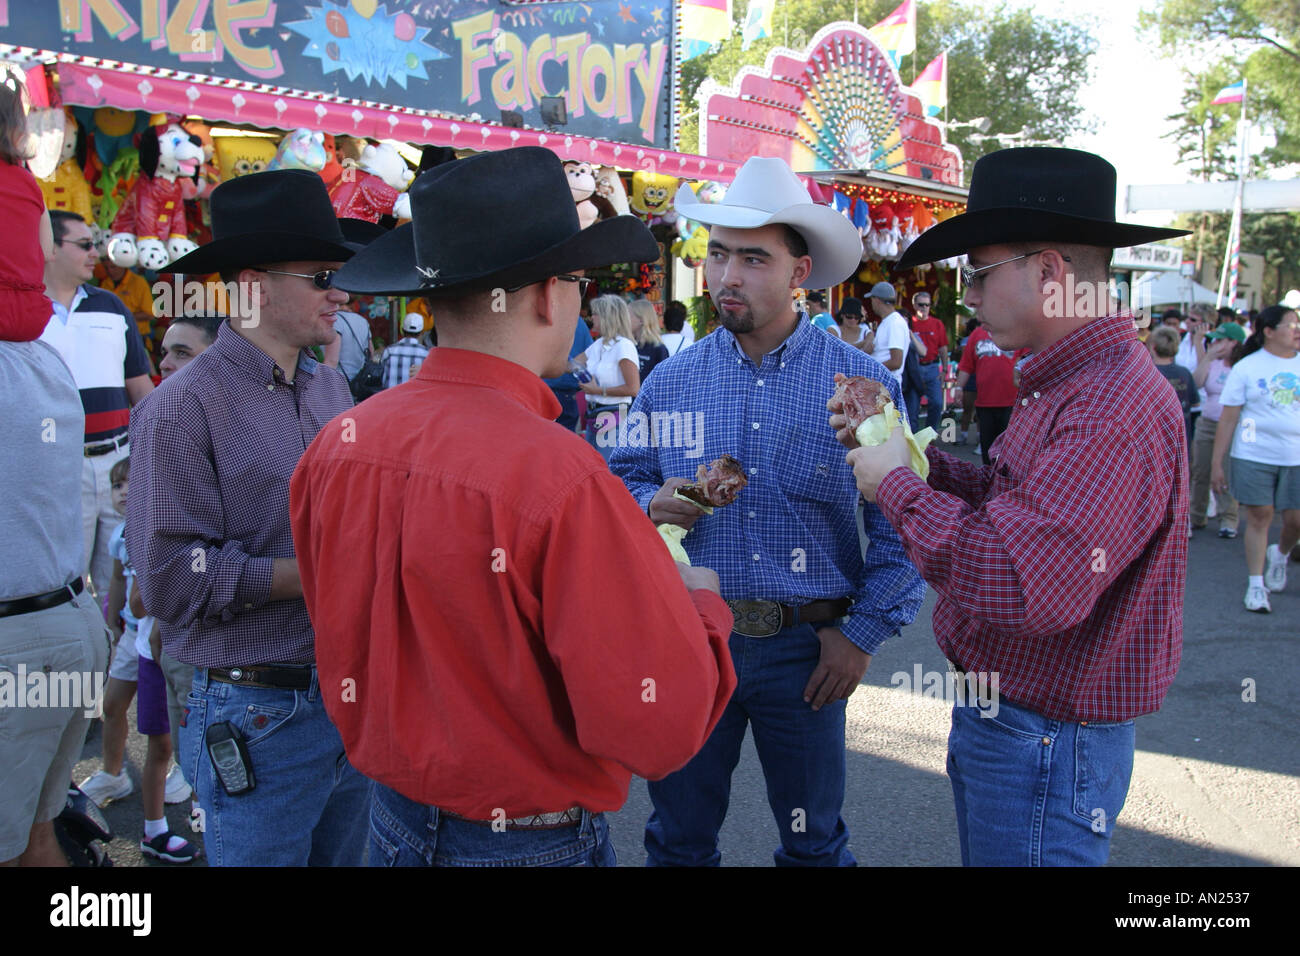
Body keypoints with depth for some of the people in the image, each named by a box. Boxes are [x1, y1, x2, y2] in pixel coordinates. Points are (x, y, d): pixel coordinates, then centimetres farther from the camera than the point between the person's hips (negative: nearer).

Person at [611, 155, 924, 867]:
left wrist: (863, 633, -7)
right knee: (679, 841, 18)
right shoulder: (671, 381, 2)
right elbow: (625, 480, 10)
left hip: (805, 648, -1)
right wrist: (654, 505, -12)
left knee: (814, 843, 18)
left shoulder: (862, 383, -5)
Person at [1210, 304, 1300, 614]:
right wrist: (1217, 463, -4)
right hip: (1254, 456, -2)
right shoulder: (1247, 367, -1)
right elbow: (1228, 419, -1)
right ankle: (1256, 584, 13)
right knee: (1259, 517, 2)